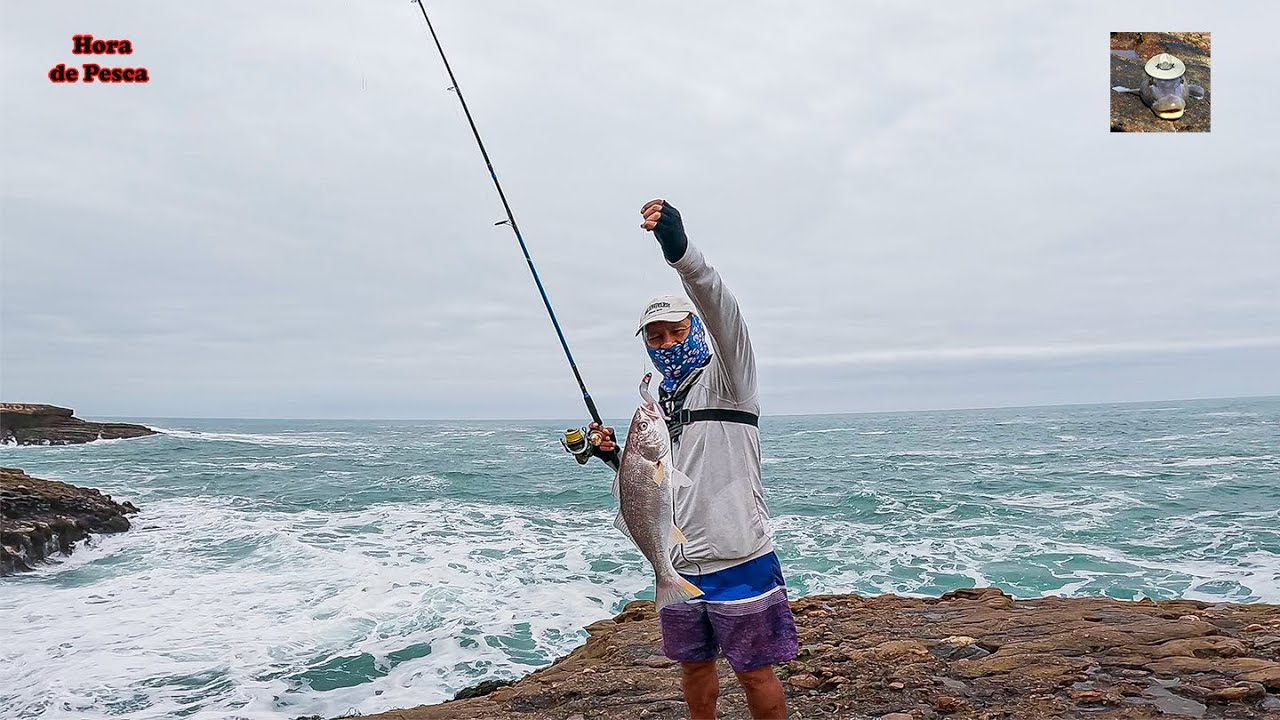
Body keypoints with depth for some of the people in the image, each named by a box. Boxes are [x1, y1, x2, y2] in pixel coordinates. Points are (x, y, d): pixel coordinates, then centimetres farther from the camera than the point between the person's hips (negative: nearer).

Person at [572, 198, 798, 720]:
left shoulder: (725, 377, -7)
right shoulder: (654, 405, 12)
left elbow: (719, 307, -27)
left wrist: (680, 251, -44)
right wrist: (616, 456, 1)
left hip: (738, 560, -6)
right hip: (677, 563, 7)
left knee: (755, 672, 6)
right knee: (694, 664, 19)